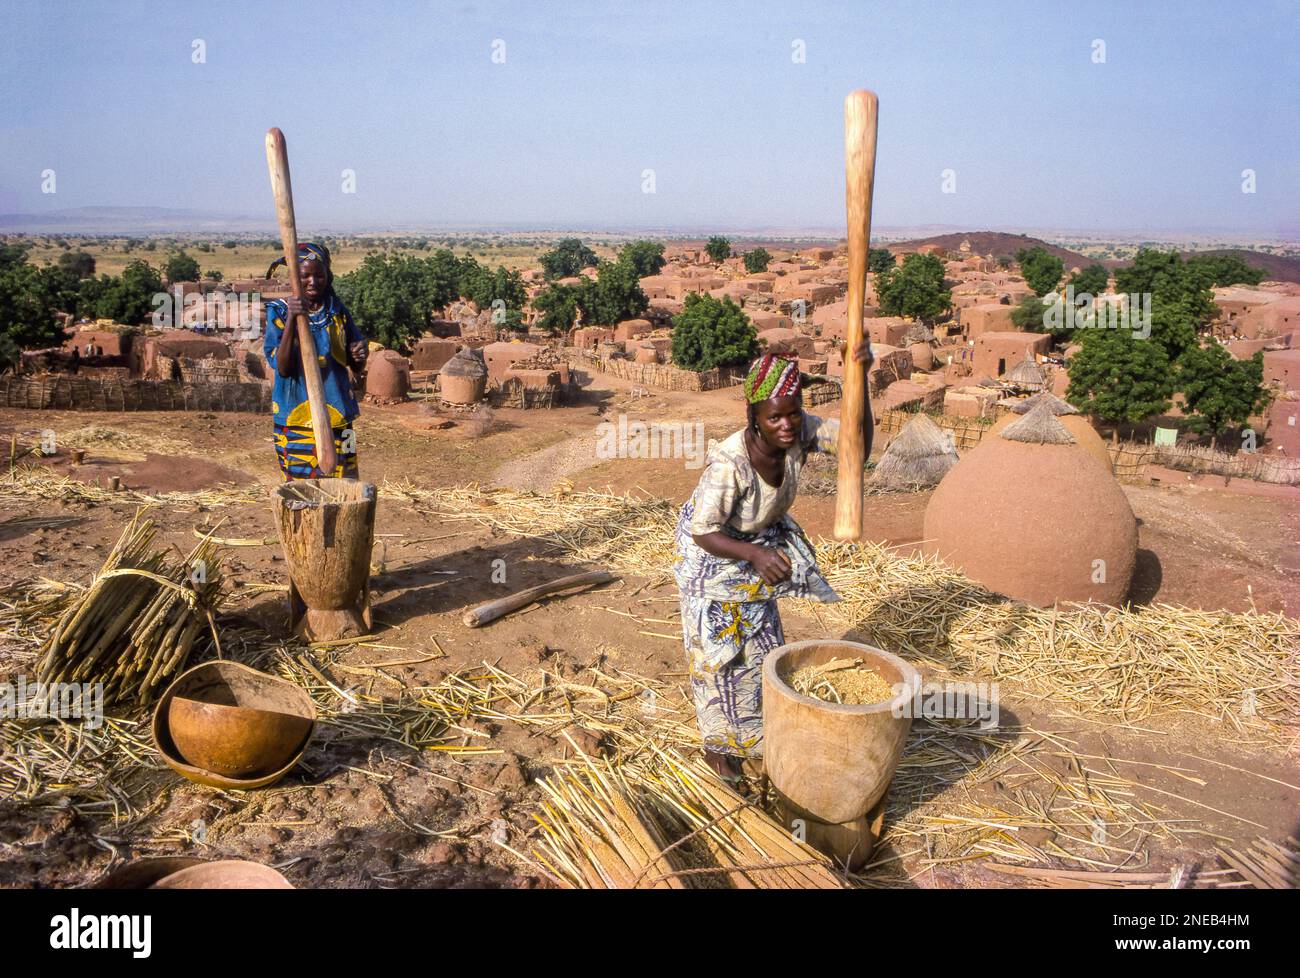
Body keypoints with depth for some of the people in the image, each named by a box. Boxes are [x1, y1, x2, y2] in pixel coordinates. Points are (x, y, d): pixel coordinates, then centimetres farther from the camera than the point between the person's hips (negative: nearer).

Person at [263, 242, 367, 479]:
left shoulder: (337, 310, 5)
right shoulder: (278, 311, -3)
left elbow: (357, 367, 11)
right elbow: (282, 368, -15)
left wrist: (359, 356, -13)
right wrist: (291, 319, -24)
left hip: (337, 417, 3)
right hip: (296, 420, -3)